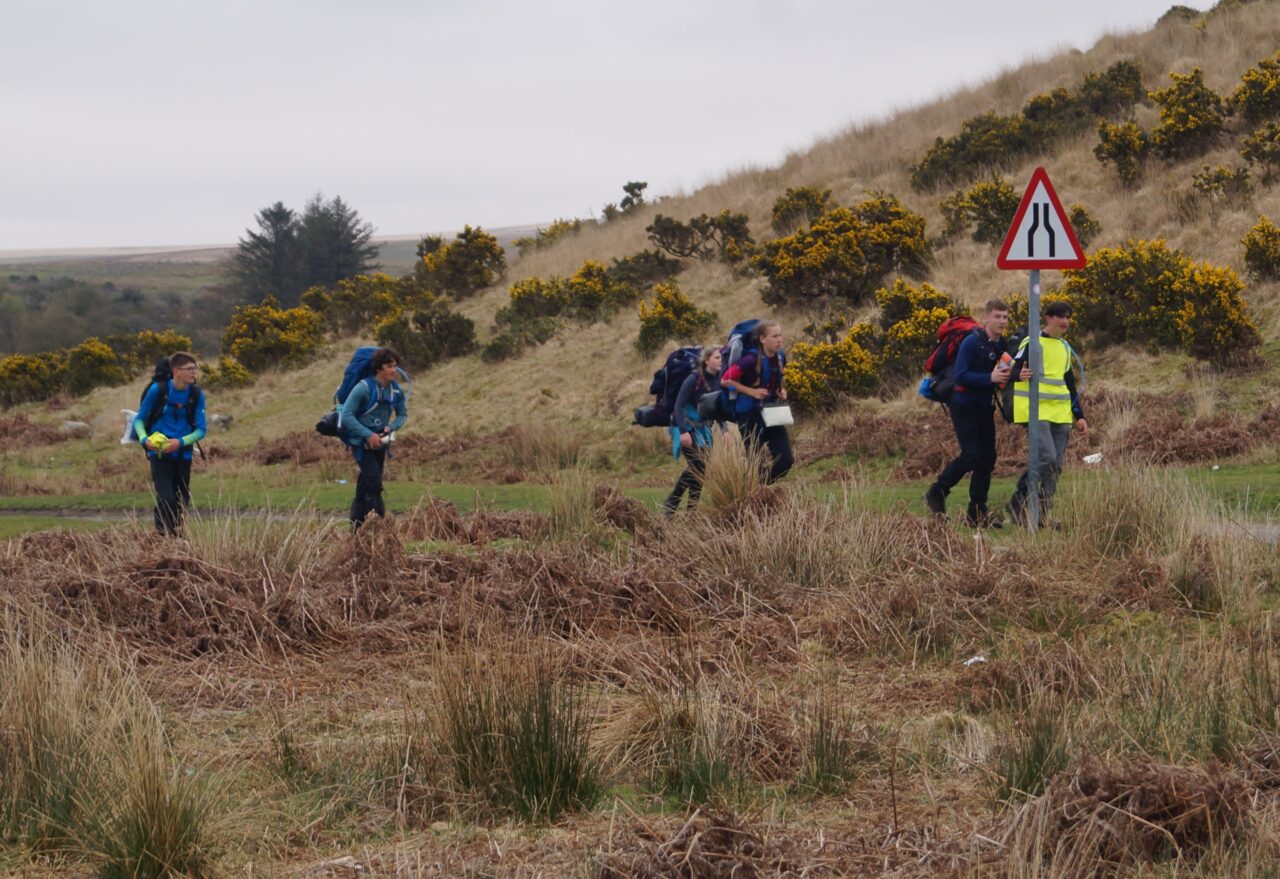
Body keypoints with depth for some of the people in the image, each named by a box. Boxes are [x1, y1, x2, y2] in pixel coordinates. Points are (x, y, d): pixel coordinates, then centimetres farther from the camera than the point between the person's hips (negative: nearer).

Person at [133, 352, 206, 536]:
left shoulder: (197, 394, -3)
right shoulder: (158, 390, -11)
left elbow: (200, 430, -2)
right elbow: (139, 419, -1)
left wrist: (180, 442, -19)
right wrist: (144, 439, -20)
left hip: (183, 453, 3)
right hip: (158, 452, -3)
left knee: (182, 499, 8)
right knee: (166, 498, -16)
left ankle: (176, 533, 23)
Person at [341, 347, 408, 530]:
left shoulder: (396, 390, -2)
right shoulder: (364, 388, -20)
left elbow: (403, 414, 11)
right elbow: (346, 416, -20)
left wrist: (391, 427, -11)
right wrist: (368, 435, -23)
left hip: (379, 441, 6)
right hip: (361, 442, -6)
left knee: (364, 486, 11)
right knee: (374, 482, -17)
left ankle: (356, 526, 18)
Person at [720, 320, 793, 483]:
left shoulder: (779, 358, 2)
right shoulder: (751, 360, -20)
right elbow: (725, 380, -17)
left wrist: (782, 391, 0)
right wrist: (751, 392, -21)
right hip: (750, 414, -7)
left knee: (786, 459, -2)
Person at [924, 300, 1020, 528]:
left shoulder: (1001, 345, 7)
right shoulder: (972, 342, -16)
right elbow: (960, 376, -22)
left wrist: (1006, 376, -7)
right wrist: (990, 378, -29)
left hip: (985, 408, 7)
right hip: (964, 407, -7)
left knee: (987, 457, 3)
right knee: (971, 455, -14)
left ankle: (977, 512, 10)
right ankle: (936, 494, 4)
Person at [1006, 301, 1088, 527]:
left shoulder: (1065, 347, 18)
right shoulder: (1032, 342, -4)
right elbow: (1012, 370, -7)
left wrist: (1079, 415, 22)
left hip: (1061, 414, 7)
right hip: (1037, 412, -7)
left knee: (1056, 465, 2)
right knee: (1046, 458, -20)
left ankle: (1040, 514, 7)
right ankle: (1018, 503, -6)